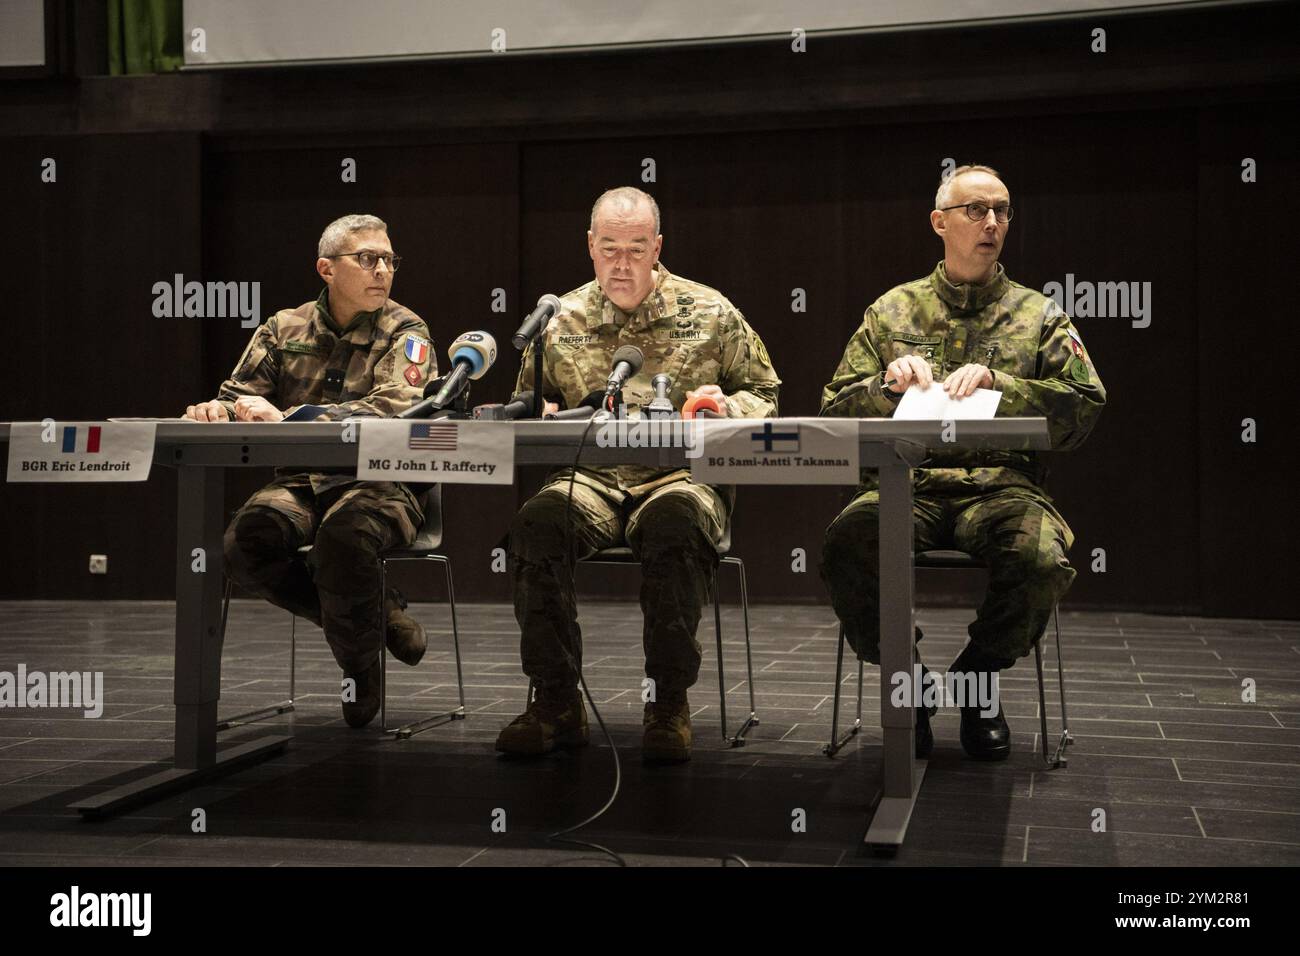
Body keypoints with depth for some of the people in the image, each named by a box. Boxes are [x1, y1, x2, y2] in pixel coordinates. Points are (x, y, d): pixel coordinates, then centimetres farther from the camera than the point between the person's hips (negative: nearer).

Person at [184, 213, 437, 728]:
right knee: (246, 542, -26)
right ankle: (378, 614, -3)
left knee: (343, 535, -37)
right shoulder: (285, 329, 13)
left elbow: (394, 409, -17)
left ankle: (358, 661, -7)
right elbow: (239, 396, 14)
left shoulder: (404, 331, 0)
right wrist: (216, 410, -13)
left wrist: (288, 416, -26)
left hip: (379, 483, -4)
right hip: (300, 482, 4)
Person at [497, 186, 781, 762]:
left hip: (681, 476, -2)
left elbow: (764, 394, 15)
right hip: (590, 480, 2)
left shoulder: (710, 313, 9)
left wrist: (727, 407, -9)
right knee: (536, 521, -32)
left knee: (673, 524, -39)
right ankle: (556, 703, -21)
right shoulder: (561, 321, 13)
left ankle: (668, 703, -24)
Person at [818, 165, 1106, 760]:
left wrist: (996, 383, -12)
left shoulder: (1039, 316, 16)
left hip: (1002, 482, 0)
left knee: (1042, 558, -34)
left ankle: (977, 679, -1)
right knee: (846, 546, -33)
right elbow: (835, 409, 12)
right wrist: (890, 384, -9)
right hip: (907, 483, 0)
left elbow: (1083, 409, 2)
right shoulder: (892, 311, 17)